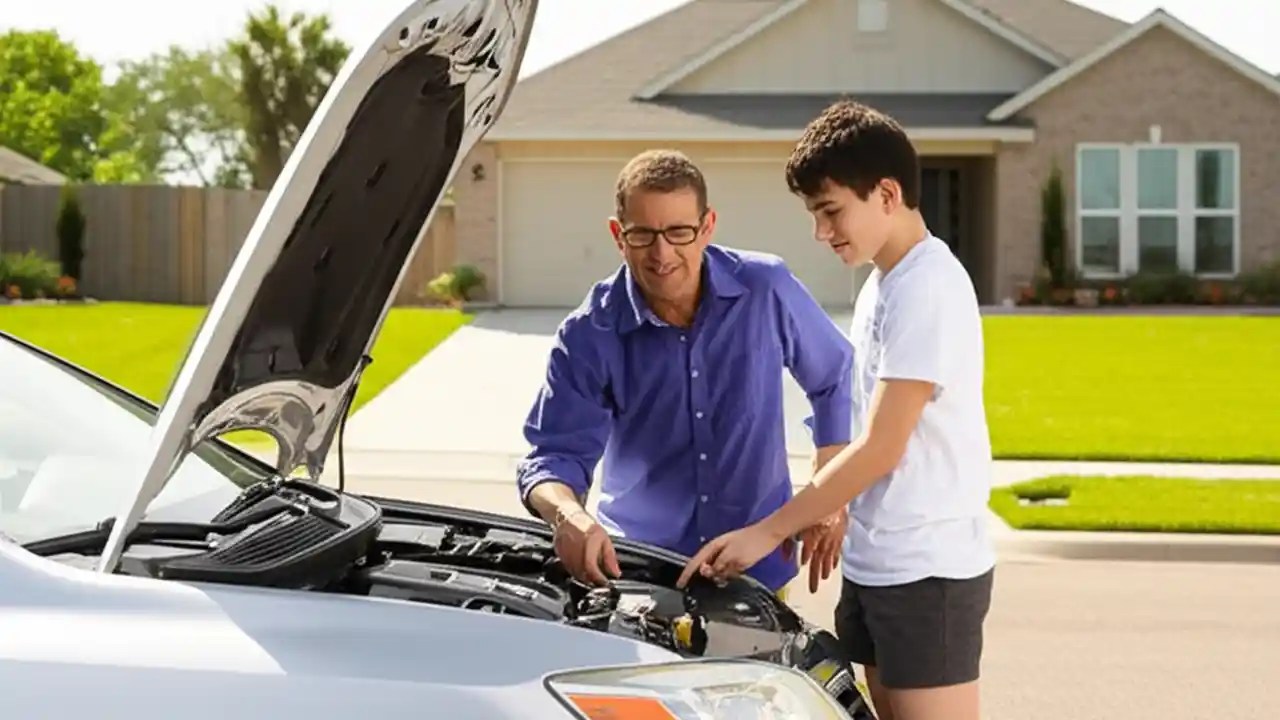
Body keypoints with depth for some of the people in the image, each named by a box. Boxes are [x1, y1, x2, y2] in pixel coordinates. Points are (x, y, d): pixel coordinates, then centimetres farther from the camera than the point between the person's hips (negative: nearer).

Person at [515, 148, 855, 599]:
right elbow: (555, 455, -13)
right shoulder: (590, 336, -12)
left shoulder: (766, 290, -10)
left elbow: (834, 378, 5)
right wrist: (568, 515, -36)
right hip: (634, 569, -1)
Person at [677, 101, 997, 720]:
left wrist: (770, 530, -14)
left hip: (927, 567, -10)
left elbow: (881, 448, -19)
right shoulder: (882, 284, 14)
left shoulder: (927, 288, -17)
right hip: (875, 561, 10)